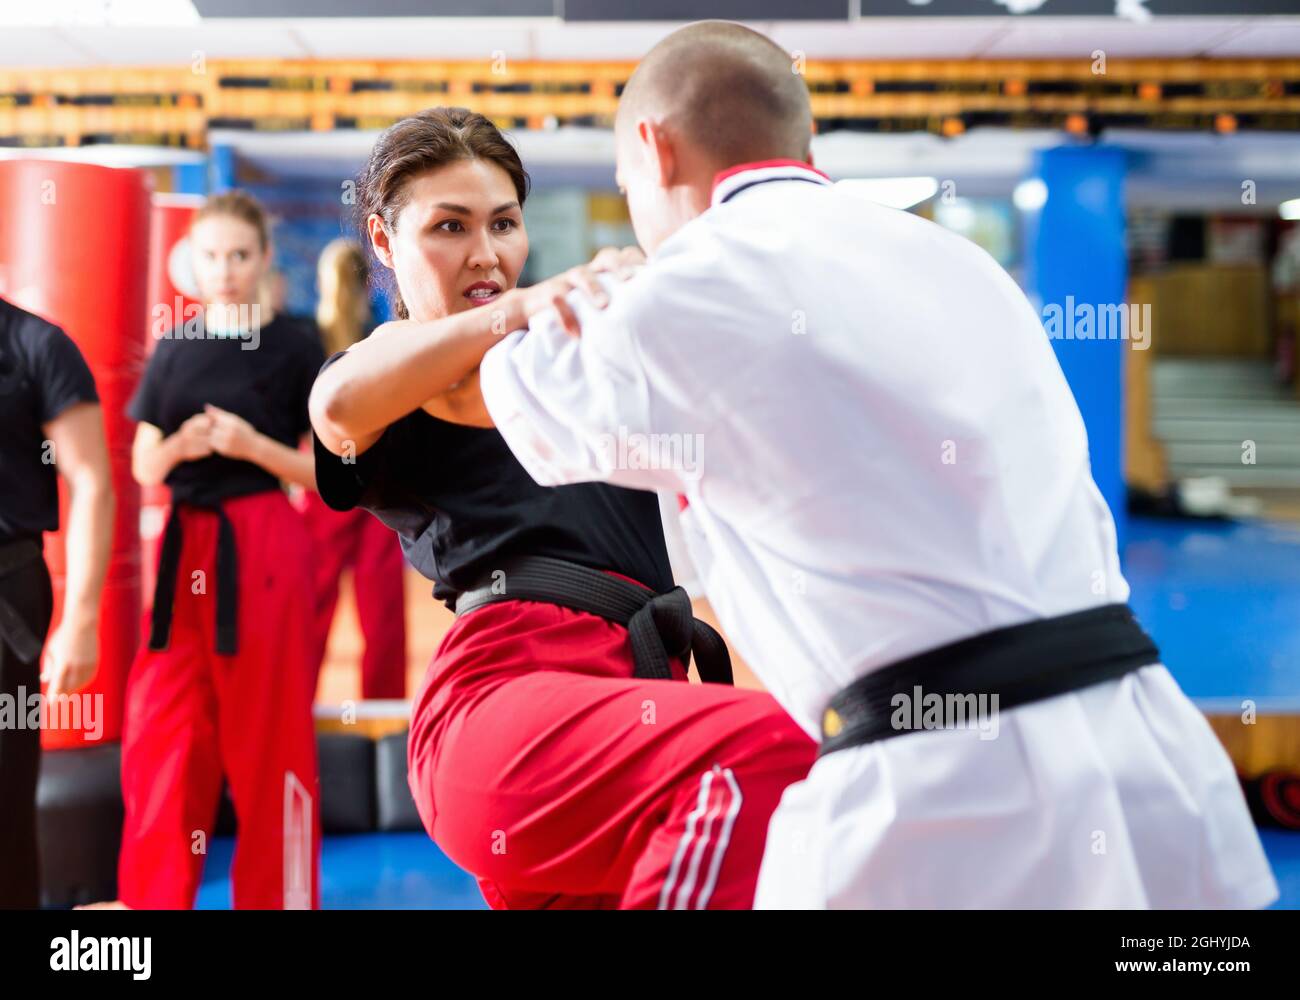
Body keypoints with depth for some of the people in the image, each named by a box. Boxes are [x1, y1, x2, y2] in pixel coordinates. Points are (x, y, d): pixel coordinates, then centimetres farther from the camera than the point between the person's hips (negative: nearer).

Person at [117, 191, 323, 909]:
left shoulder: (295, 346, -2)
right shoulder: (174, 347, 9)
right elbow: (144, 467, 12)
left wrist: (254, 445, -16)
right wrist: (179, 446, -8)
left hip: (264, 548, -4)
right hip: (185, 547, 4)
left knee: (269, 736, 1)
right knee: (160, 737, 4)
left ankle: (278, 895, 13)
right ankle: (155, 897, 16)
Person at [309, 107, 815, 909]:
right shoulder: (390, 396, 13)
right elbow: (341, 403, -14)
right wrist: (521, 308, -29)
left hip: (630, 693, 7)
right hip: (505, 696, -7)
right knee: (763, 750, -33)